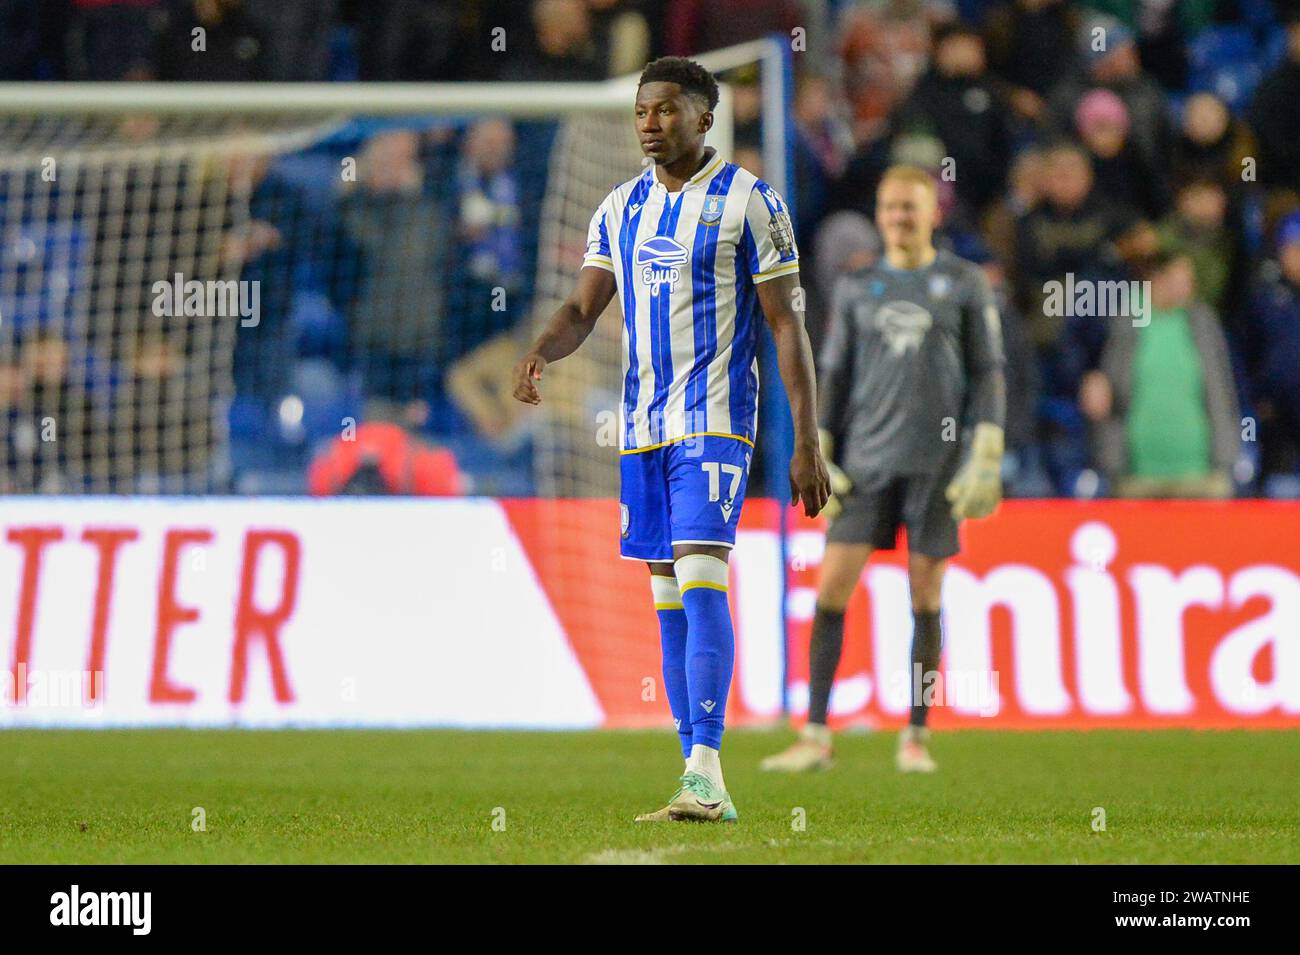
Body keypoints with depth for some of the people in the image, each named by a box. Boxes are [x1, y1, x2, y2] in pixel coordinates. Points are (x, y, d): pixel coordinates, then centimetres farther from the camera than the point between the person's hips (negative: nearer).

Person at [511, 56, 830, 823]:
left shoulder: (749, 201, -5)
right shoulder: (622, 209, 12)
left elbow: (787, 324, -6)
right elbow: (583, 309, 11)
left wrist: (808, 444, -10)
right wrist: (540, 352, -13)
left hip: (716, 420, -6)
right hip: (644, 428, 6)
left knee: (700, 582, -19)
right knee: (669, 601, 5)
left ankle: (704, 774, -24)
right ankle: (706, 794, 7)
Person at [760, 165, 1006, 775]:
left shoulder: (965, 284, 6)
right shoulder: (856, 289, 11)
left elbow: (988, 373, 5)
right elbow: (833, 376, 15)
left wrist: (987, 455, -3)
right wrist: (819, 456, 7)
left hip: (936, 461, -2)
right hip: (866, 459, 2)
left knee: (925, 594, 0)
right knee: (832, 585, -7)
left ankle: (916, 737, 9)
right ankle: (816, 736, -5)